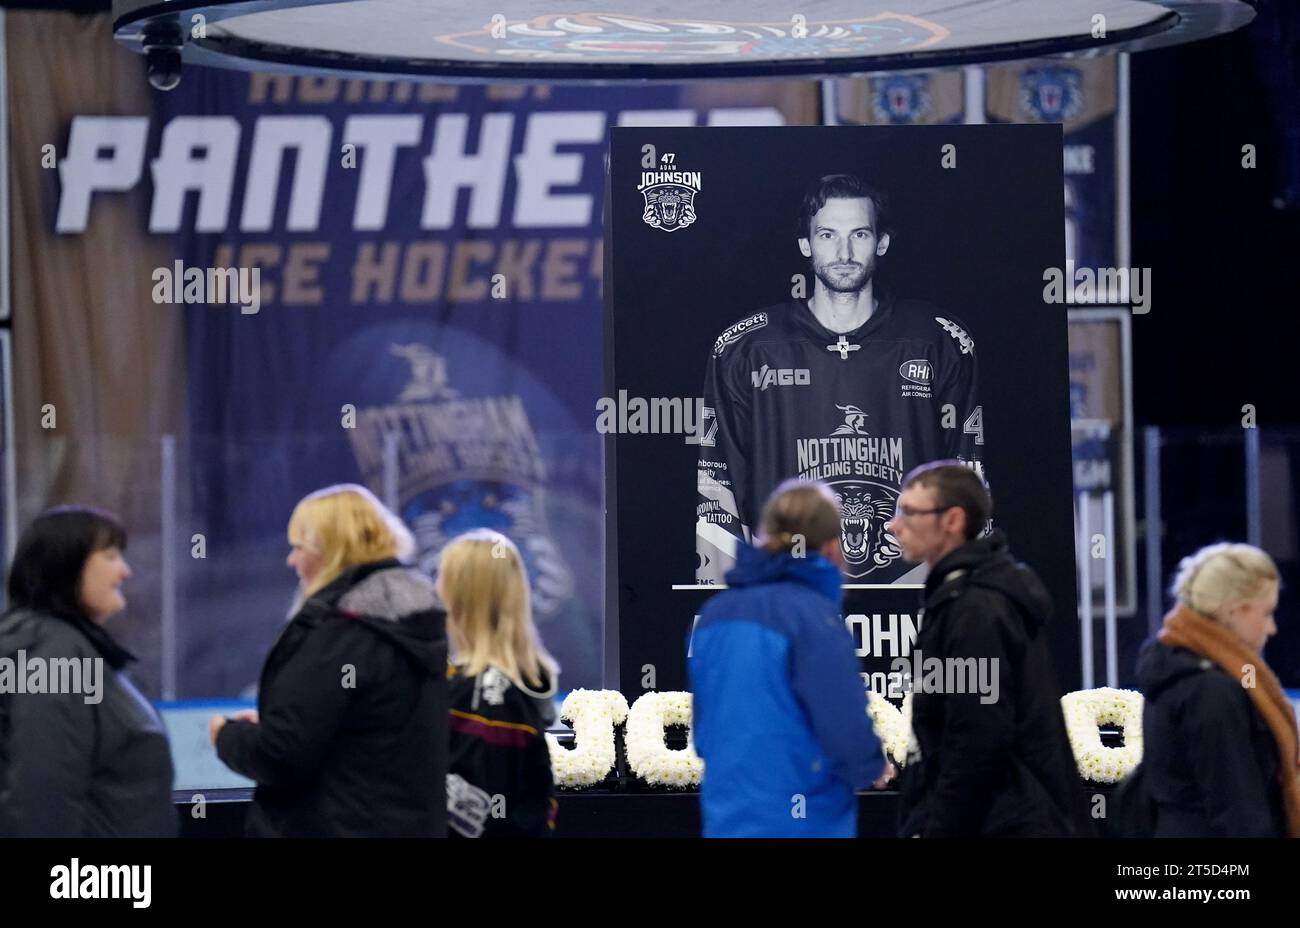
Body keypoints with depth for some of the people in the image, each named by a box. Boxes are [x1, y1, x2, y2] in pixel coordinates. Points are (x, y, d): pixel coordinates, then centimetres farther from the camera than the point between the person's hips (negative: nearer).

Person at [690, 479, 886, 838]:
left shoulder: (715, 613, 8)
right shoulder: (814, 616, -14)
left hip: (725, 821, 7)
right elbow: (851, 743, -17)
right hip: (804, 824, -7)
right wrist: (871, 767, 3)